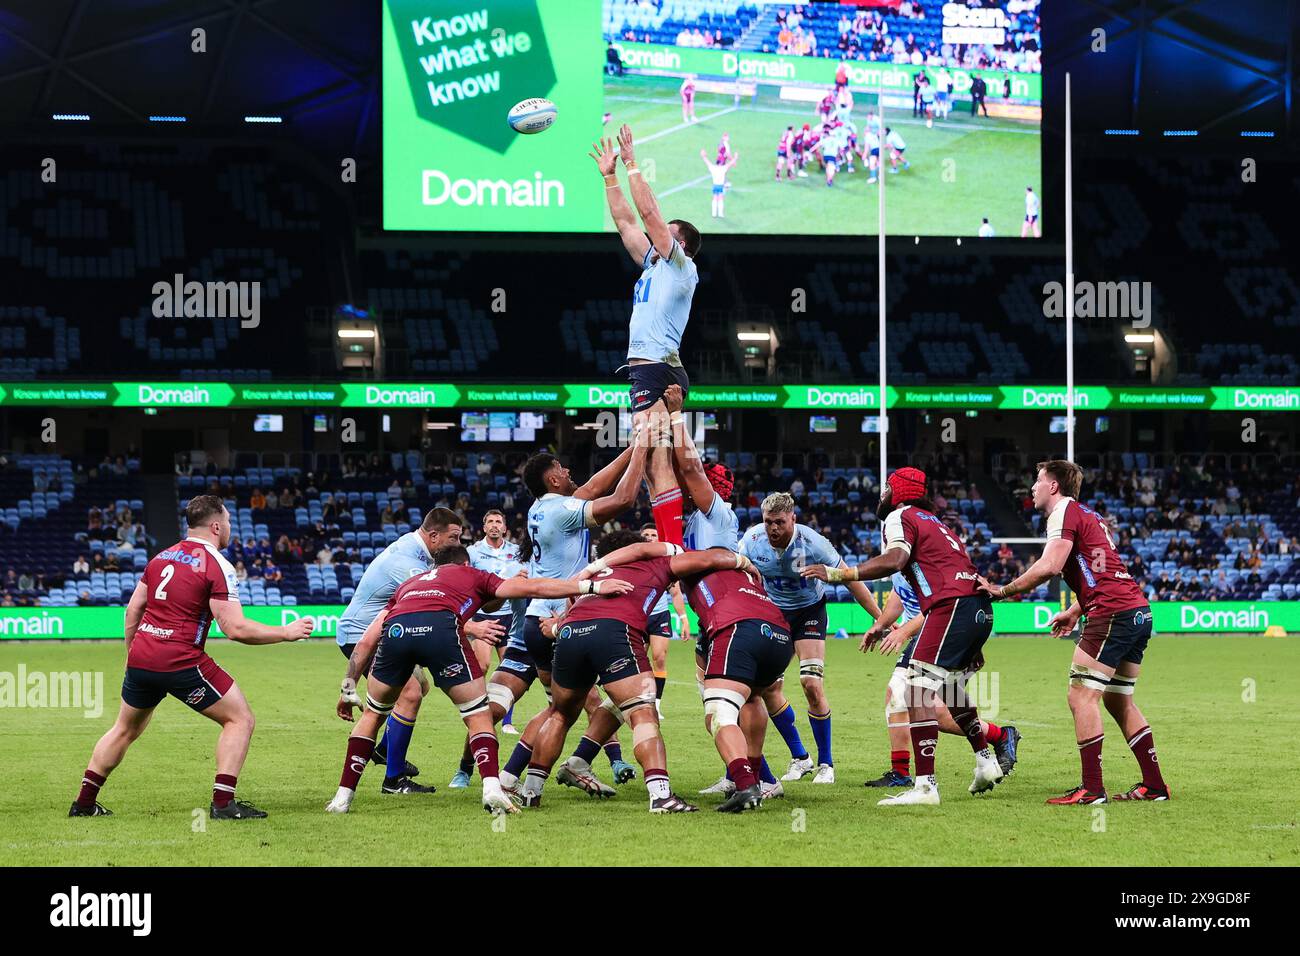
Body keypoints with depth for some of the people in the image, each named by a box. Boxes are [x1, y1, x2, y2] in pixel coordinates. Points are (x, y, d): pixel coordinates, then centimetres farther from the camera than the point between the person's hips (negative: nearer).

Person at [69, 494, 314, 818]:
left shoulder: (161, 557, 14)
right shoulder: (217, 566, -7)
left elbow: (133, 610, 17)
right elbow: (235, 628, -13)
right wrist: (286, 632, -3)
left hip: (141, 658, 7)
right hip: (182, 663, -7)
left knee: (125, 729, 25)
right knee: (240, 719, 4)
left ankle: (84, 802, 27)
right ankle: (223, 802, -5)